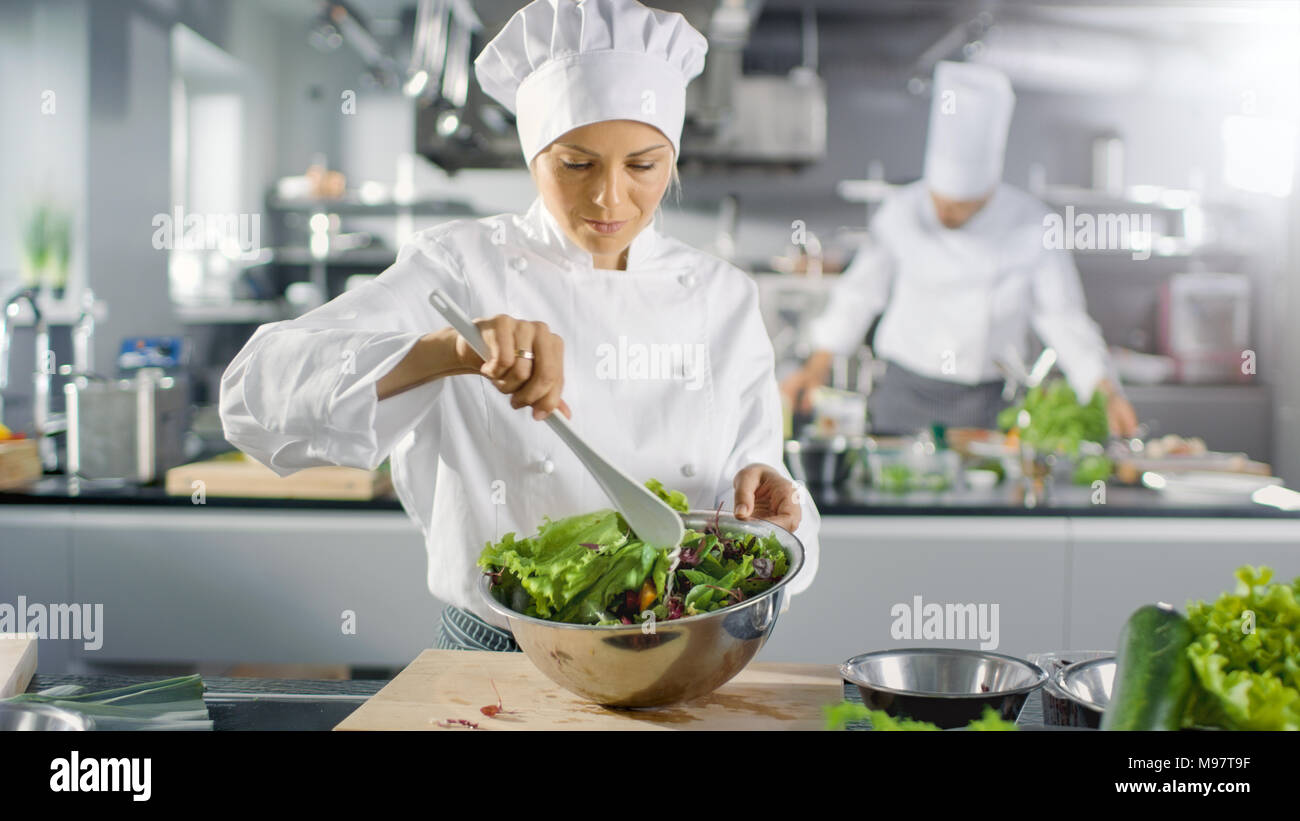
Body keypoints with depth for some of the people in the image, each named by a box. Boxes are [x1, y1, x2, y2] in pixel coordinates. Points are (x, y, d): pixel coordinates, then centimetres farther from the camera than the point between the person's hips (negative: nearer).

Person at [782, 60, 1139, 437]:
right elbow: (861, 291, 4)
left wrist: (1107, 392, -10)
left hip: (985, 404, 0)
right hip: (905, 392, 0)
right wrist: (816, 367, 5)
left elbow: (1062, 317, -2)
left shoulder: (1032, 226, -10)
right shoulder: (902, 212, -9)